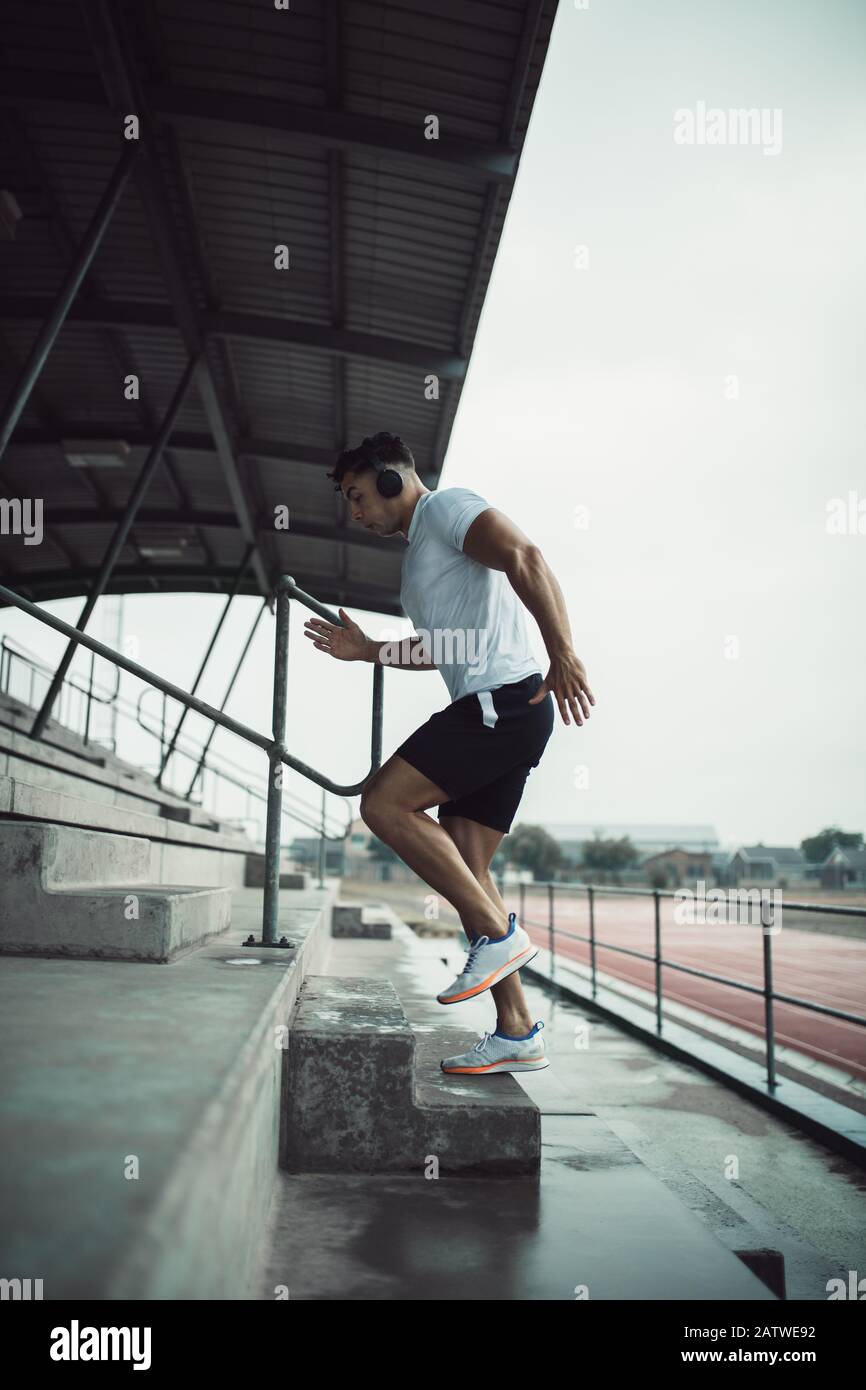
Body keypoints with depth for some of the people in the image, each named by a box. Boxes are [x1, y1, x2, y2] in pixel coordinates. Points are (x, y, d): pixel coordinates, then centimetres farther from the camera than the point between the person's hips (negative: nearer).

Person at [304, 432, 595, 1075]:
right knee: (462, 870, 5)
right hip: (494, 714, 10)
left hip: (502, 699, -10)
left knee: (384, 804, -13)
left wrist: (563, 652, -27)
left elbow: (524, 557, -18)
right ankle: (517, 1033, 8)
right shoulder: (420, 550, 29)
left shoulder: (448, 506, 0)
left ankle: (498, 932, -8)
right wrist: (367, 650, 29)